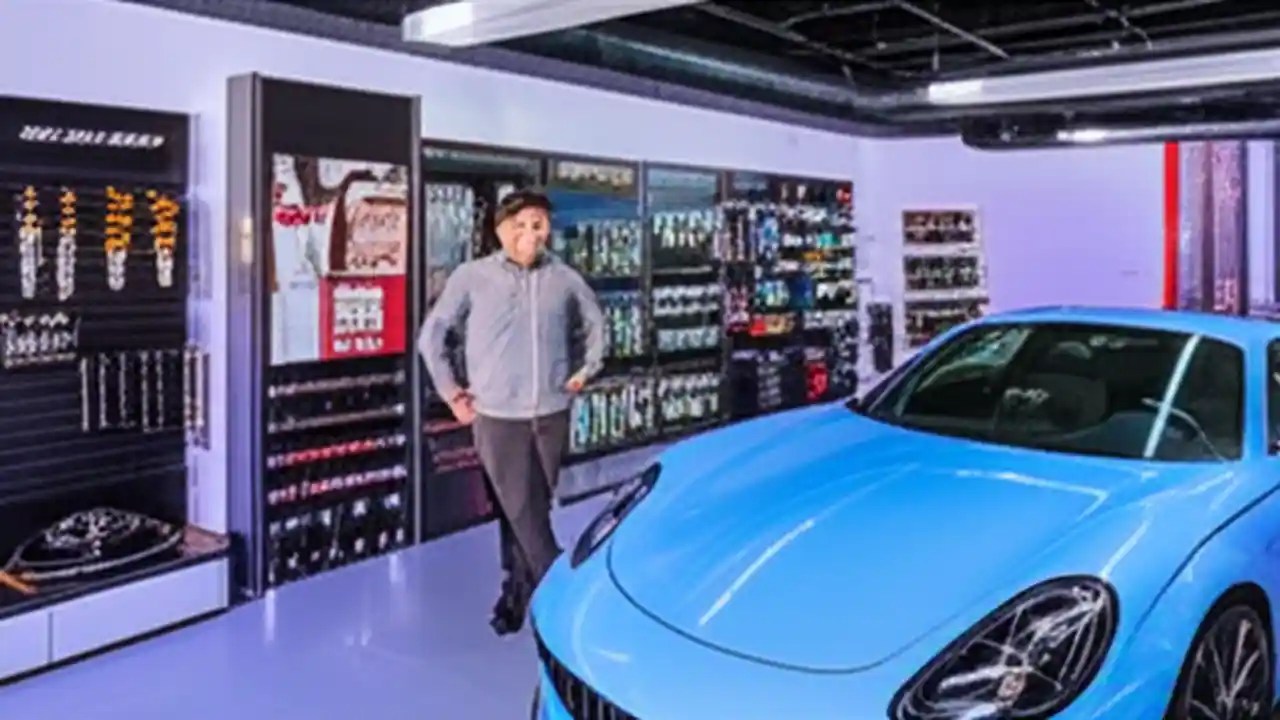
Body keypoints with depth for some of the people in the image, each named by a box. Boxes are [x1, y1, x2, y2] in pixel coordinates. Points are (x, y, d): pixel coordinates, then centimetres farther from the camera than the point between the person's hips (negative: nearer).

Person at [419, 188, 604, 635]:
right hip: (497, 416, -2)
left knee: (533, 511, 12)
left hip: (552, 414, 3)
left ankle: (517, 593, 28)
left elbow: (595, 323, 20)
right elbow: (432, 334, 4)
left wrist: (587, 369, 9)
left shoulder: (565, 279, 2)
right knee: (522, 513, -2)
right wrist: (449, 390, 2)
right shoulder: (471, 277, -4)